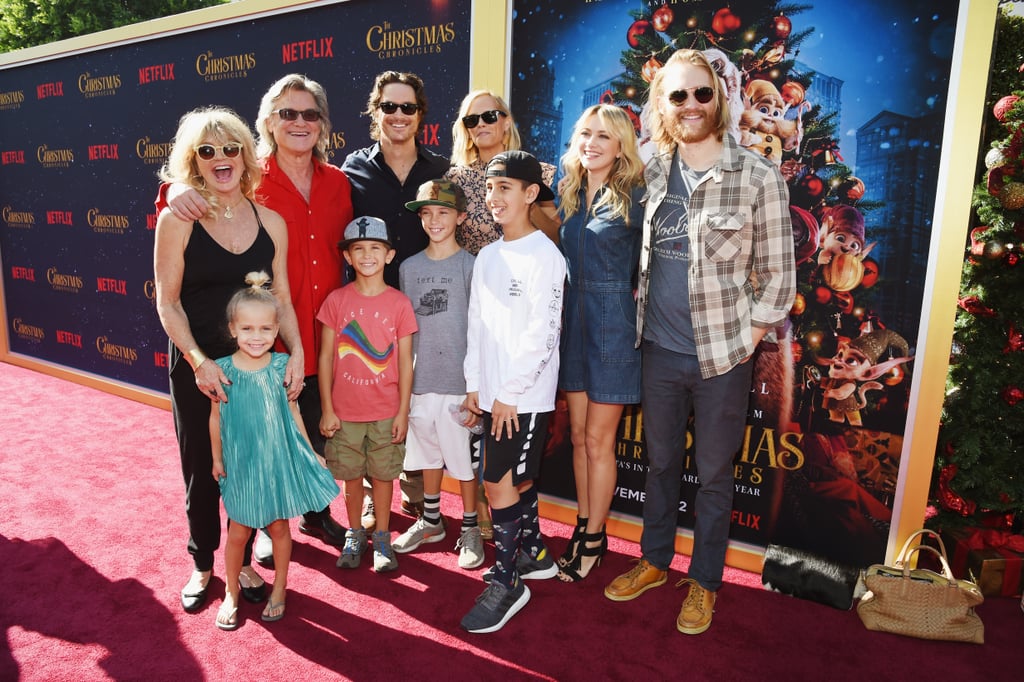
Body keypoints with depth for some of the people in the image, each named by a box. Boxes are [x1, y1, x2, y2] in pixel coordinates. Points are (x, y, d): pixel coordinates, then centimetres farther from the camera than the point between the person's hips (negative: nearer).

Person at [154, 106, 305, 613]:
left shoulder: (270, 221, 1)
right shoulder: (177, 220, -7)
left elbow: (281, 298, 4)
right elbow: (167, 302, -8)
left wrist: (296, 352, -9)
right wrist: (199, 362, -18)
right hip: (196, 367, -2)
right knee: (201, 470, 12)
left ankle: (244, 562, 32)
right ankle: (202, 565, 34)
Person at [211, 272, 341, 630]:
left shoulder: (282, 366, -9)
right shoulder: (223, 369, -11)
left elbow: (293, 412, 1)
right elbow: (217, 417, 0)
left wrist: (310, 453, 5)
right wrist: (217, 458, 6)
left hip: (280, 460, 1)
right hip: (241, 464, 0)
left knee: (279, 526, 14)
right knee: (238, 532, 11)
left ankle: (279, 589, 35)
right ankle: (231, 594, 34)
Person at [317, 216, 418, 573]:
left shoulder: (399, 303, -5)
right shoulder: (336, 300, -3)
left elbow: (405, 361, -2)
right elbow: (325, 357, 0)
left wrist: (403, 411, -3)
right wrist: (327, 408, -2)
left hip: (386, 410, -1)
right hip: (345, 410, 1)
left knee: (383, 474, 9)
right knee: (351, 474, 12)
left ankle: (382, 538, 27)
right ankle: (354, 535, 32)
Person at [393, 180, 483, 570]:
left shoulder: (470, 266, -5)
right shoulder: (408, 267, 7)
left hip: (458, 381, -4)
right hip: (420, 380, 4)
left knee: (463, 458, 6)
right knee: (428, 453, 17)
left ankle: (469, 529, 24)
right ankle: (431, 521, 36)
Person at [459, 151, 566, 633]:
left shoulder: (545, 256, -12)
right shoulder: (487, 257, 11)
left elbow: (543, 333, -16)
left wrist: (510, 392, -15)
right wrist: (474, 384, 10)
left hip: (526, 395, -7)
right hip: (492, 392, 7)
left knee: (499, 482, -5)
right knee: (515, 478, 16)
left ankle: (507, 581, 10)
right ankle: (533, 554, 34)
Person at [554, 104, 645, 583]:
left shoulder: (635, 197, -8)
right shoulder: (569, 193, 10)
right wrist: (569, 302, 8)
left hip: (612, 326, -6)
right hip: (573, 322, 6)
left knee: (598, 440, 4)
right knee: (578, 435, 13)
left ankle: (594, 537, 21)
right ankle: (583, 526, 29)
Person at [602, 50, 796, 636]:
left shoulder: (757, 177, -9)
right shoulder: (652, 173, 2)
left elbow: (778, 274, -6)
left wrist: (747, 339, -7)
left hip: (722, 355, -3)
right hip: (659, 349, 4)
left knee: (714, 475, 12)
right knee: (661, 462, 18)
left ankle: (705, 582, 31)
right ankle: (655, 561, 38)